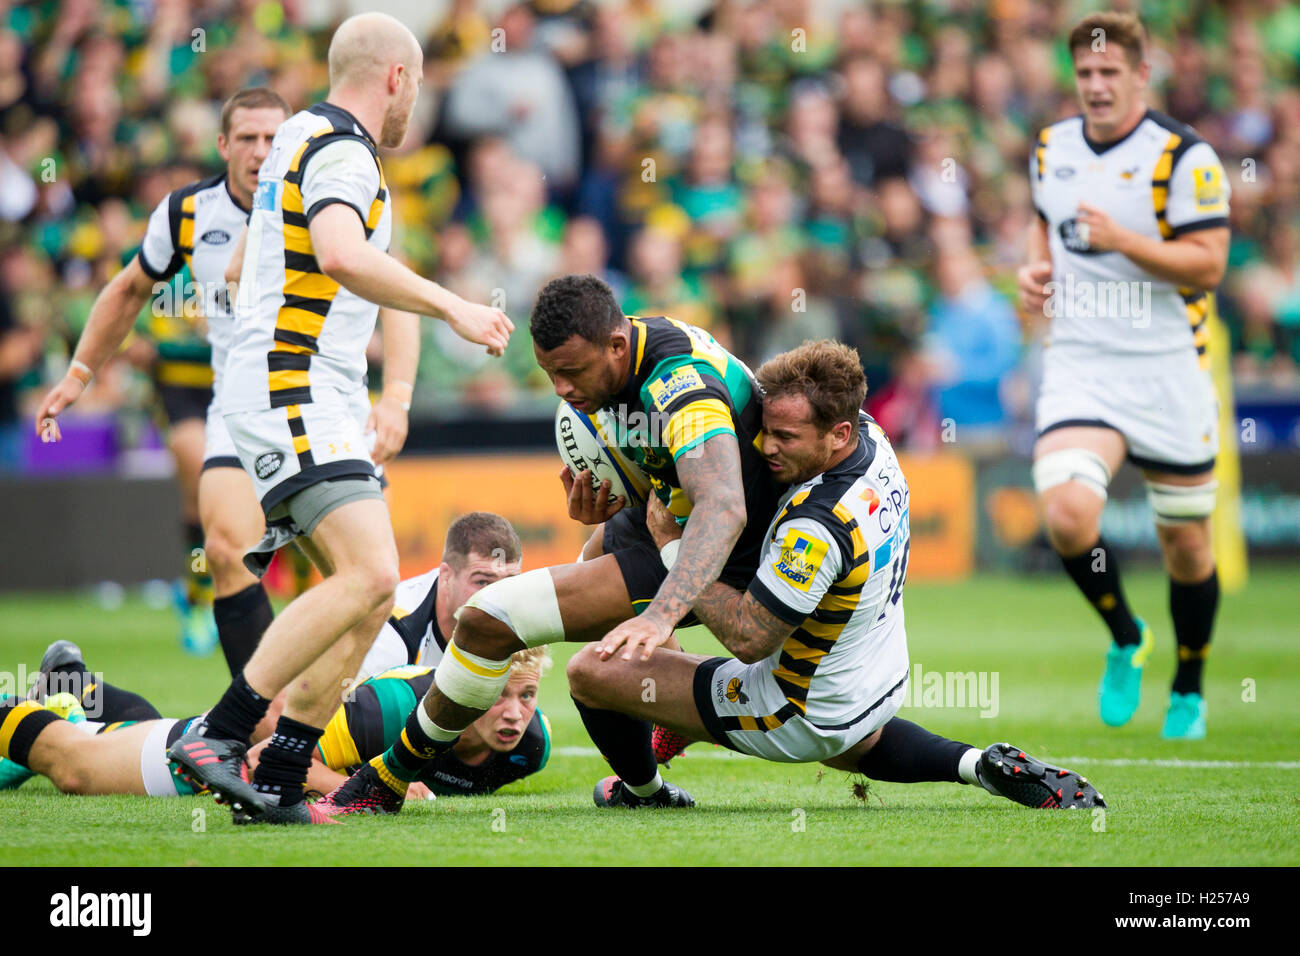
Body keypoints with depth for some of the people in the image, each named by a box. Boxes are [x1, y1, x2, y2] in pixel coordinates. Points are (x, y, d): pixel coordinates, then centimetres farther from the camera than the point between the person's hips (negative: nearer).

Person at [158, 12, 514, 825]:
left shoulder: (306, 136, 20)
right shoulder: (341, 152, -12)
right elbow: (341, 254, -32)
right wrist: (452, 307, -31)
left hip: (313, 403, 11)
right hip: (293, 393, -11)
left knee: (369, 591, 6)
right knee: (368, 575, -21)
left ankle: (276, 786, 3)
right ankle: (219, 735, -22)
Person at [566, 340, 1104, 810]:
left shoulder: (817, 527, -37)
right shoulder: (870, 437, -10)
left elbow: (749, 638, -31)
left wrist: (674, 545, -25)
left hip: (804, 717, -9)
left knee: (592, 670, -3)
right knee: (847, 749, 45)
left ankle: (642, 791, 26)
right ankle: (982, 765, 20)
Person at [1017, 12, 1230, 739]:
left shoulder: (1185, 158, -10)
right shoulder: (1051, 149, 7)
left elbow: (1208, 265, -15)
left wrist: (1124, 241, -25)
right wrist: (1036, 270, 7)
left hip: (1168, 372, -3)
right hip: (1079, 370, 3)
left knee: (1186, 543, 7)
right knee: (1067, 513, -20)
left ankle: (1189, 692, 30)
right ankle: (1125, 639, 8)